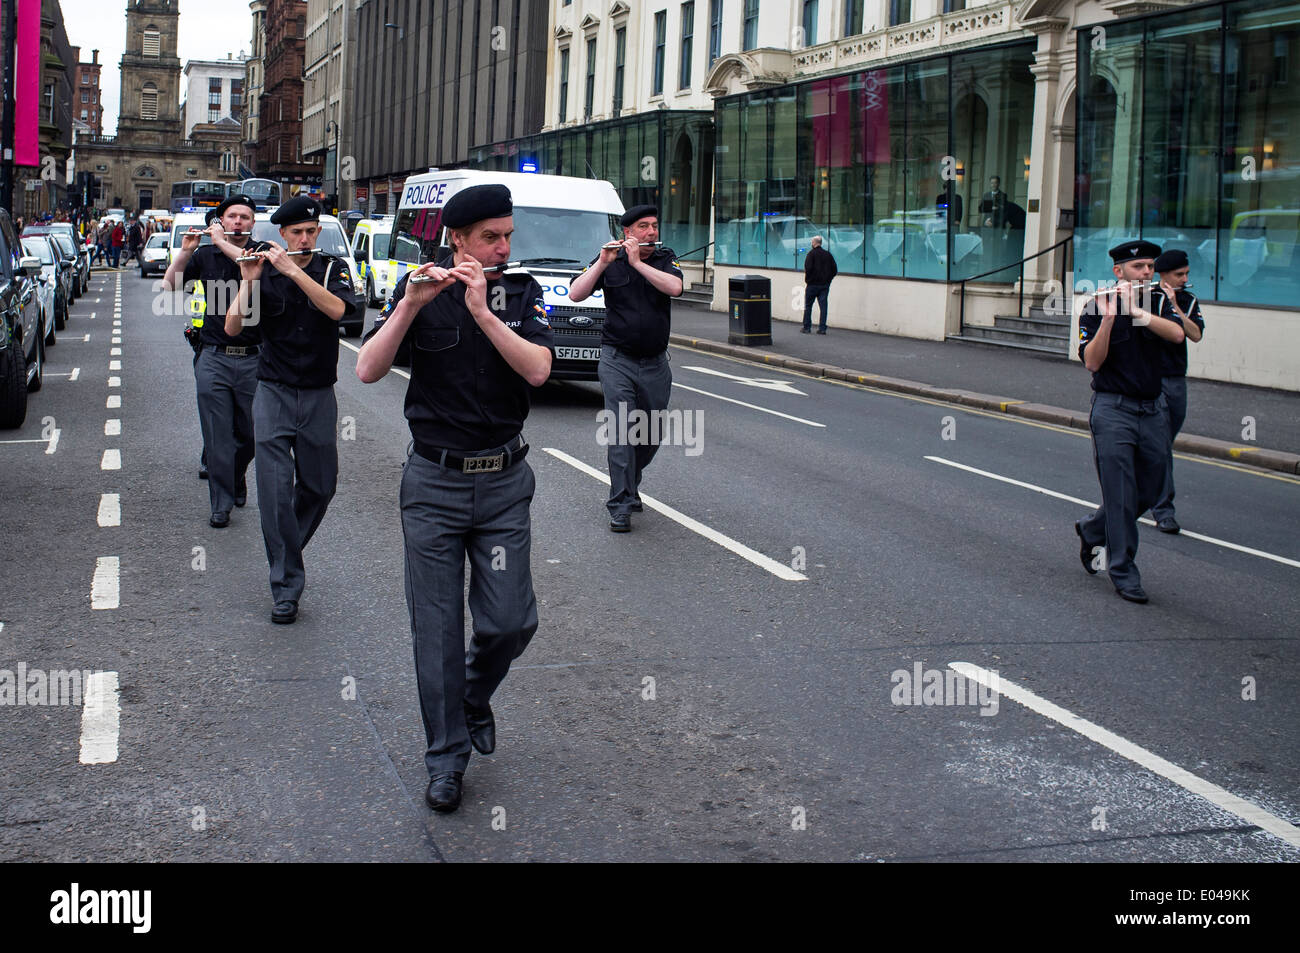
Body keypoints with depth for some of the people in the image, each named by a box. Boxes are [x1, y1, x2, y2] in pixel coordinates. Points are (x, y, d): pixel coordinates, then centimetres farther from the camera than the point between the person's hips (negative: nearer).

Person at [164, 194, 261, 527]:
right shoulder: (204, 256, 9)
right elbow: (169, 286, 5)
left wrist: (223, 242, -18)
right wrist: (185, 251, -6)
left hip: (252, 359, 0)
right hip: (213, 358, 1)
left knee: (250, 433, 8)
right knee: (218, 435, -2)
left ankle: (236, 475, 37)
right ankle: (221, 504, 4)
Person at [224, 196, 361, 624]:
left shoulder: (332, 269, 1)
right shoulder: (264, 273, 1)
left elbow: (338, 308, -21)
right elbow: (233, 328, -8)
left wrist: (293, 270, -27)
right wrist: (248, 281, -21)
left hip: (319, 396, 1)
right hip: (274, 393, -1)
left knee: (319, 487, 11)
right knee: (275, 488, -11)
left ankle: (286, 552, 37)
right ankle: (286, 586, -6)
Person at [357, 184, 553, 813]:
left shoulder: (522, 293, 1)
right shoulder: (417, 291, -2)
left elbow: (537, 370, -15)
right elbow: (368, 370, -14)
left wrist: (481, 309, -24)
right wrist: (411, 304, -26)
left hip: (503, 483, 1)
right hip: (434, 483, -1)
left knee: (511, 622, -2)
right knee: (436, 628, 3)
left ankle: (475, 694, 31)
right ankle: (447, 757, 17)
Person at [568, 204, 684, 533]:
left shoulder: (665, 259, 4)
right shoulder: (609, 261, 1)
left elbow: (674, 287, -17)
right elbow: (575, 295, -9)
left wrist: (637, 262, -19)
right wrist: (603, 263, -19)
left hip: (655, 363, 3)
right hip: (617, 360, -3)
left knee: (653, 433, 11)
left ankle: (630, 484, 36)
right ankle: (621, 505, -9)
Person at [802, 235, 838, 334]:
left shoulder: (811, 254, -8)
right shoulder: (828, 254, 7)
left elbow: (808, 268, -17)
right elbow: (834, 270, 8)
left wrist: (807, 281, -5)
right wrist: (828, 280, 13)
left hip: (812, 284, -4)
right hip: (825, 285, 4)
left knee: (808, 306, 7)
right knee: (823, 306, 4)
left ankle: (807, 327, 9)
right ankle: (822, 328, 1)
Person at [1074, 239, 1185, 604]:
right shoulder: (1096, 308, -4)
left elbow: (1177, 334, -13)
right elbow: (1092, 362, -14)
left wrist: (1137, 312, -23)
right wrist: (1109, 319, -25)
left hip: (1154, 410, 5)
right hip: (1113, 410, -5)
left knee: (1148, 491, 12)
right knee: (1121, 496, -5)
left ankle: (1091, 530, 36)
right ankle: (1123, 574, 4)